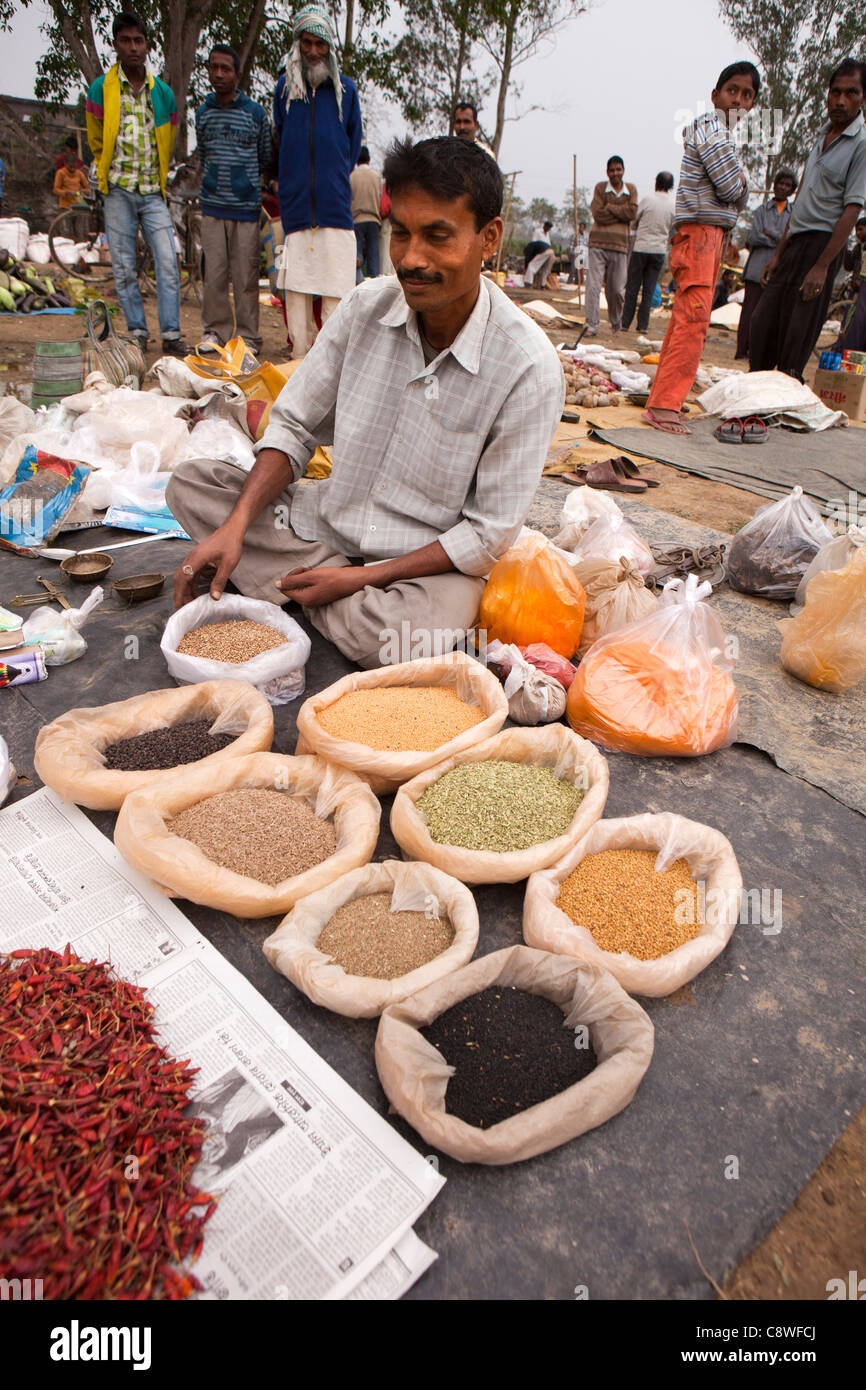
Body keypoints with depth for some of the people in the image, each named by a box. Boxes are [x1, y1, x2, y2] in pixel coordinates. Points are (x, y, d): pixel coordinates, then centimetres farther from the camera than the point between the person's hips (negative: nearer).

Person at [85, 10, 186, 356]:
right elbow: (96, 141, 11)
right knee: (124, 268, -2)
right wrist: (112, 174, 14)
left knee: (168, 263, -9)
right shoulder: (100, 89, 3)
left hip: (154, 192, 1)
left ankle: (171, 335, -6)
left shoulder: (163, 92, 10)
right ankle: (137, 333, 6)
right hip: (118, 191, -1)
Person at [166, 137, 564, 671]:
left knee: (391, 635, -38)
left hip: (432, 559, -5)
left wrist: (359, 577, -19)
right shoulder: (365, 306, -5)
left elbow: (490, 533, -15)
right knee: (191, 481, -6)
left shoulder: (529, 366, -17)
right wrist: (236, 525, -13)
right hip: (330, 522, 5)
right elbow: (293, 426, 3)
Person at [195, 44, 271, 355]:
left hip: (246, 205, -2)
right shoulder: (203, 112, 12)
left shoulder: (256, 113, 5)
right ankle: (215, 330, 8)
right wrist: (213, 183, 18)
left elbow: (266, 158, 15)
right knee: (213, 273, -1)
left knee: (245, 275, -4)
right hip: (212, 205, 2)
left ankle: (247, 336, 2)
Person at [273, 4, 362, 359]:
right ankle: (299, 354, 3)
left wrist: (336, 178, 15)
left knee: (335, 283, -7)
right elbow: (280, 141, 22)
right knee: (295, 282, -2)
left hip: (335, 202, -1)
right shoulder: (285, 86, 12)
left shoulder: (345, 89, 10)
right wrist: (292, 180, 18)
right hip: (295, 203, 1)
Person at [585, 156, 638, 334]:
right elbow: (597, 214, -5)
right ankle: (591, 325, -7)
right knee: (593, 286, -10)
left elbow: (632, 213, -3)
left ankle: (616, 321, 25)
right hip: (598, 244, -1)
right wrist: (622, 214, -3)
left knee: (616, 289, 3)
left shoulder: (631, 190, 12)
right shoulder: (600, 188, 7)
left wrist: (609, 207, -3)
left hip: (619, 246, 1)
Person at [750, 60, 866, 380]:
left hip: (822, 243, -8)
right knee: (763, 324, 5)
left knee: (797, 336, -9)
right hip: (794, 242, 8)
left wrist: (822, 266, -20)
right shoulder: (822, 135, 18)